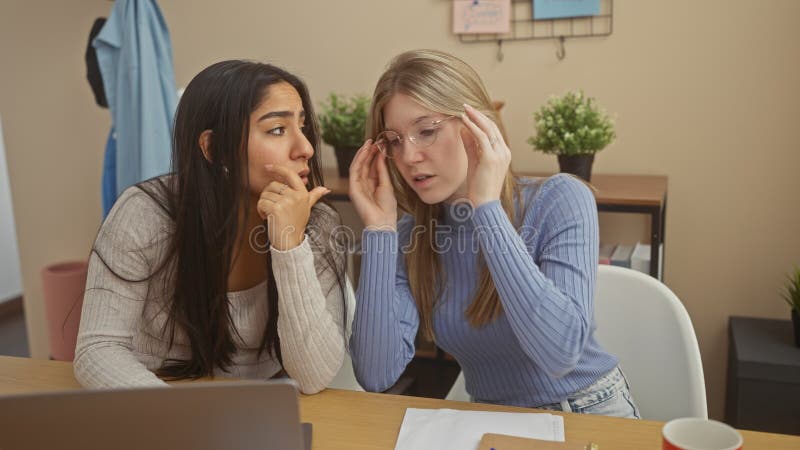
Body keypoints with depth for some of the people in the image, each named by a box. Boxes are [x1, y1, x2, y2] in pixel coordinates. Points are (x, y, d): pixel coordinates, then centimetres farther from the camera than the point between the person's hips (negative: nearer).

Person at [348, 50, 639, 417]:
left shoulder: (559, 200, -14)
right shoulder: (408, 239, -5)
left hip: (590, 412, -1)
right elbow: (376, 376, -16)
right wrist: (378, 228, -17)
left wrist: (487, 207, -27)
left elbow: (560, 353, -27)